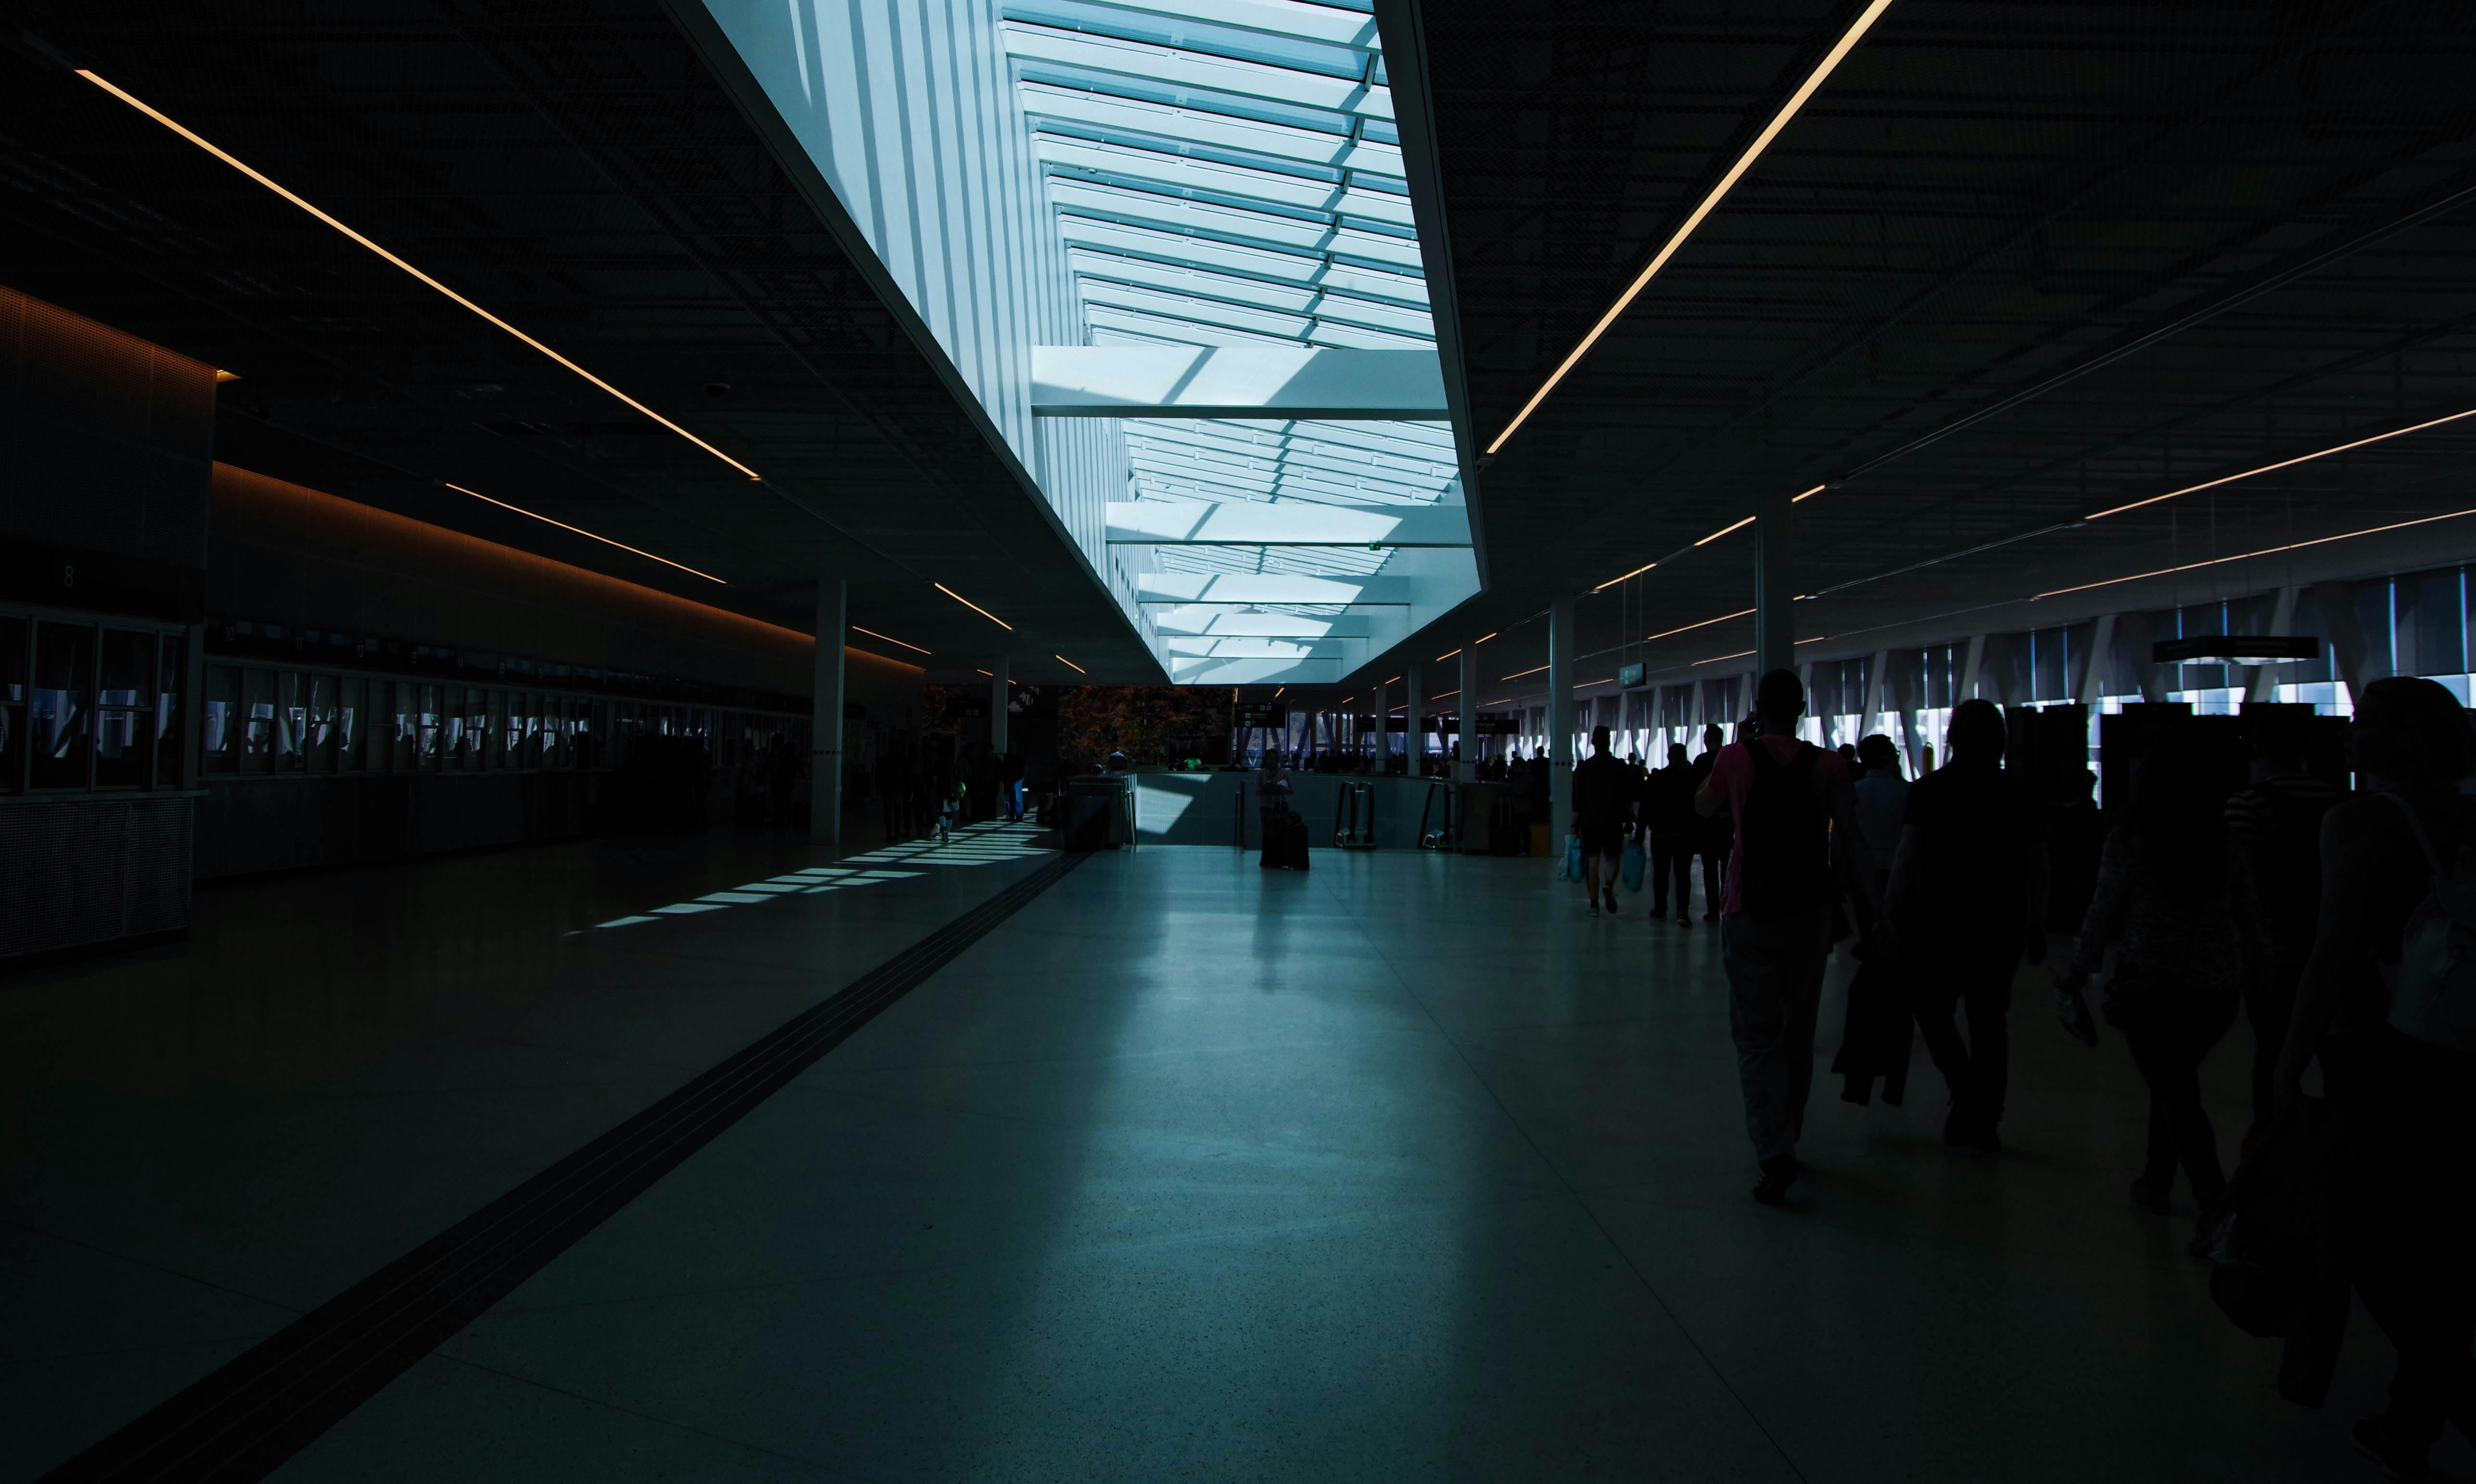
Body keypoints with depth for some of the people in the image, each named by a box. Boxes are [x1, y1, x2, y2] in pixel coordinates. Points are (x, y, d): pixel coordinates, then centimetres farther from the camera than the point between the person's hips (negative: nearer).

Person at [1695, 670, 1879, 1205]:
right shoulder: (1826, 766, -2)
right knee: (1798, 1033, 17)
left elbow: (1703, 807, 13)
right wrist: (1873, 911, -5)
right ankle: (1785, 1140, 30)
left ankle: (1774, 1151, -16)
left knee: (1757, 1035, 0)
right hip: (1809, 912, 3)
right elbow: (1851, 842, -8)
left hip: (1751, 914, -2)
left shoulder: (1736, 758, -5)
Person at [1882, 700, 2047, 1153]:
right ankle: (1986, 1120, 15)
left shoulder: (1930, 789, -6)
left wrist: (1895, 916, -2)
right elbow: (2038, 868, 6)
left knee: (1933, 1008, 11)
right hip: (2003, 925, 3)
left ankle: (1968, 1095, -5)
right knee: (1990, 1019, 10)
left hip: (1943, 924, -3)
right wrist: (2037, 927, 14)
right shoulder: (2019, 792, 3)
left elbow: (1908, 860, -9)